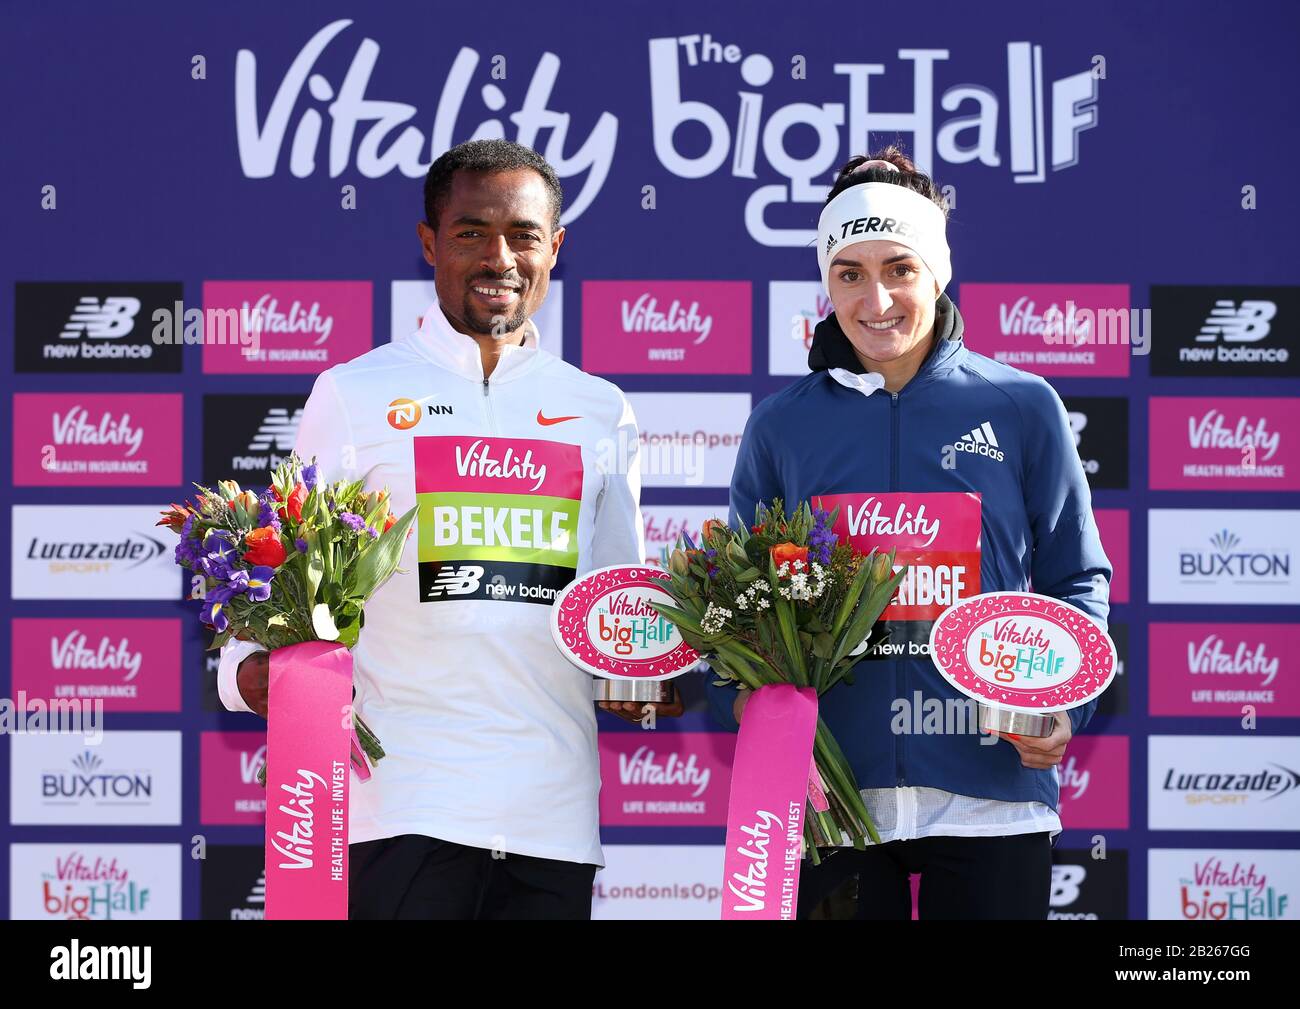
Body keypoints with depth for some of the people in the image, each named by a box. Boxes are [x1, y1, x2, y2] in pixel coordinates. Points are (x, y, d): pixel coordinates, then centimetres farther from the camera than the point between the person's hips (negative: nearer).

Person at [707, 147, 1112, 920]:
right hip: (826, 793, 1)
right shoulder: (782, 426, 8)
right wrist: (743, 695, -7)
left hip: (990, 794, -1)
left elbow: (1077, 581, 9)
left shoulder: (1022, 407, 4)